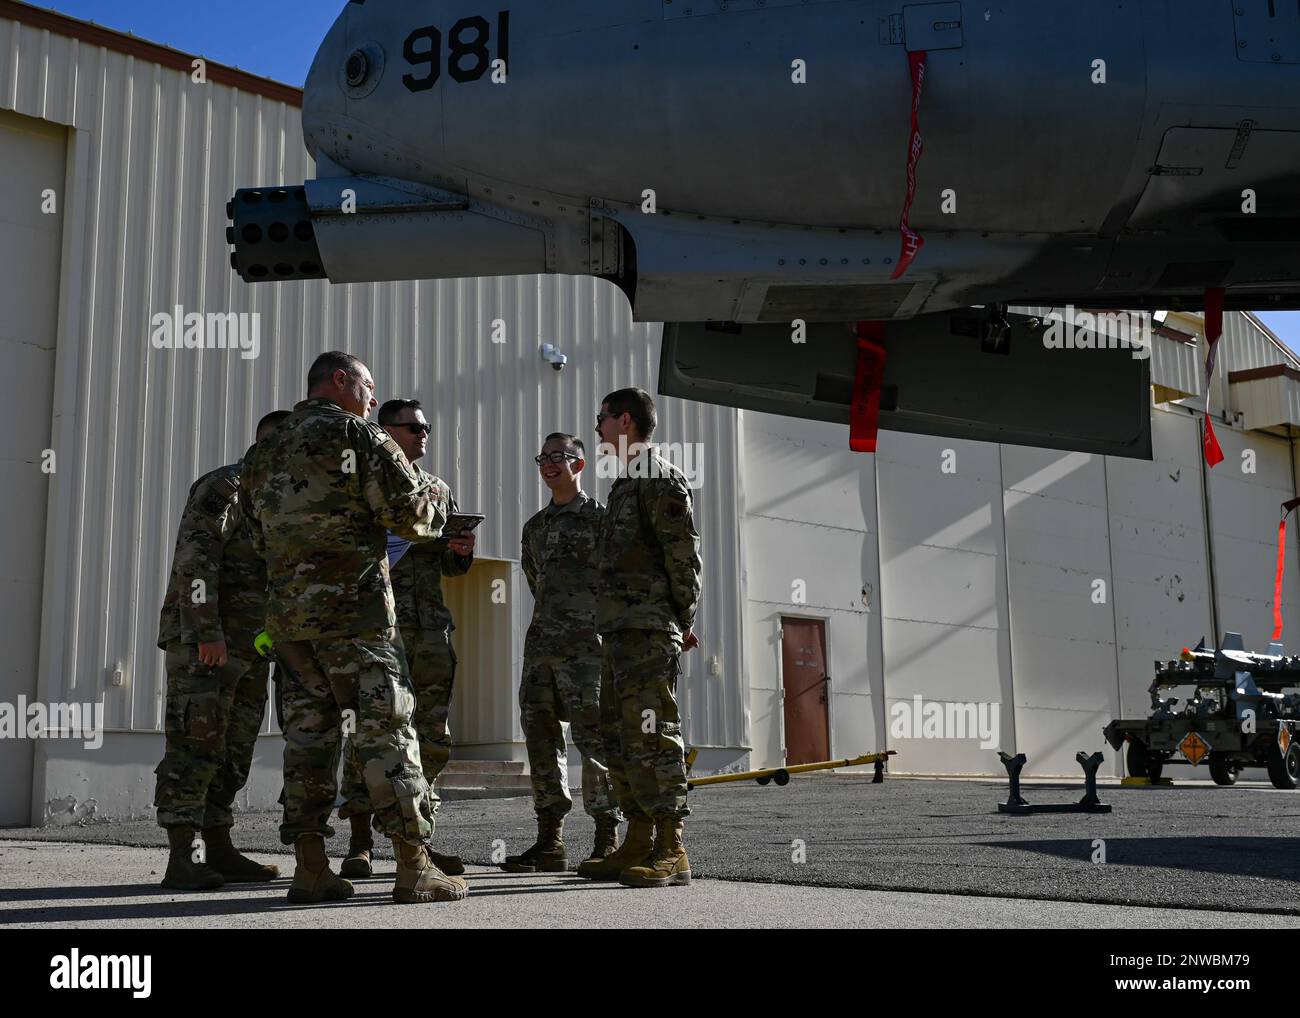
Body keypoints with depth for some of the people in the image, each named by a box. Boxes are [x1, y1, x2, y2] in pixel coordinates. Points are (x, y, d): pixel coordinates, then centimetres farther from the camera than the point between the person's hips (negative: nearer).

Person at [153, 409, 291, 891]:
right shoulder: (225, 487, -7)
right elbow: (194, 560, -18)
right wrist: (207, 633, -25)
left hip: (248, 648, 9)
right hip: (203, 640, -9)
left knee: (232, 753, 9)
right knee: (195, 745, -11)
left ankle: (218, 852, 14)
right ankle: (183, 859, -12)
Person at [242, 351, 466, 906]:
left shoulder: (267, 452, 18)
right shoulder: (357, 435, -4)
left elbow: (261, 537, 21)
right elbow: (410, 513, -8)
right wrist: (438, 497, 12)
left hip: (287, 611, 7)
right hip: (353, 608, -7)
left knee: (308, 731, 8)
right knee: (387, 729, -4)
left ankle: (310, 868, 8)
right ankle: (414, 867, -5)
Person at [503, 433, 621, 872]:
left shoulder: (601, 517, 2)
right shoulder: (535, 527, 20)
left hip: (586, 647, -6)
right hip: (540, 643, 6)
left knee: (594, 738, -7)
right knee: (541, 738, 4)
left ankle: (607, 839, -1)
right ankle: (549, 842, 9)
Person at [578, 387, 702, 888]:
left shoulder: (660, 477, -5)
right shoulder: (626, 484, 24)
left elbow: (683, 554, -11)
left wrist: (682, 621, -9)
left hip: (648, 631, -10)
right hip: (619, 630, 10)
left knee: (651, 734, -12)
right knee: (618, 738, 10)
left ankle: (671, 851, -10)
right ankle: (639, 844, 15)